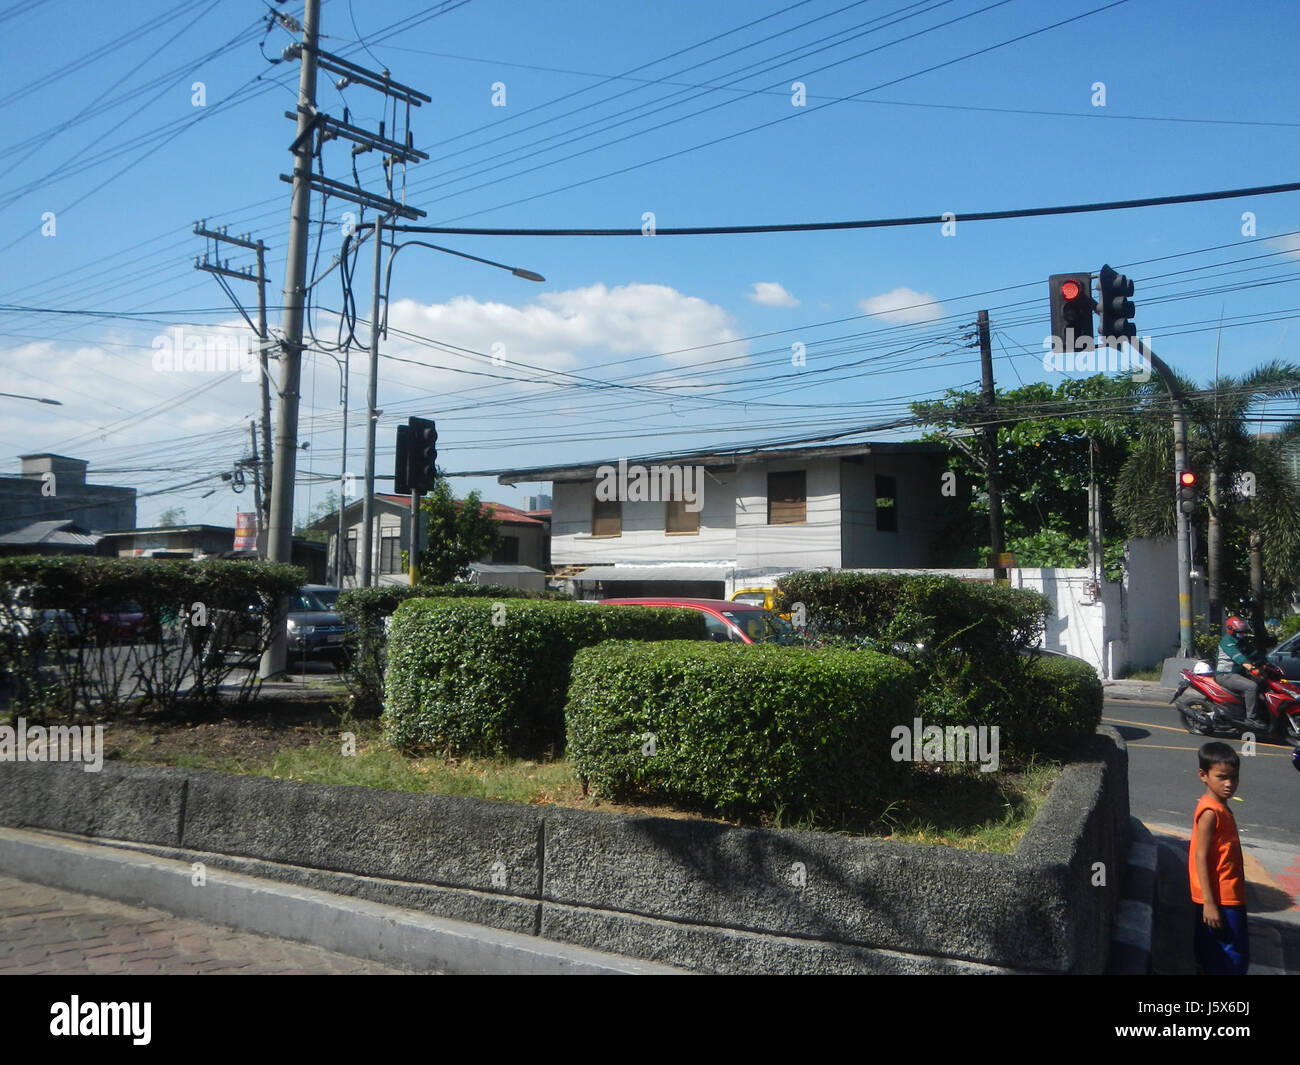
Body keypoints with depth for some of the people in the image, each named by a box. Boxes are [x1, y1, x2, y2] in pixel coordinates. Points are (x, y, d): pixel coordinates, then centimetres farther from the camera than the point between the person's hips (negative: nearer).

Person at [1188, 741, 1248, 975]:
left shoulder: (1220, 807, 9)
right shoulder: (1210, 812, -19)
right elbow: (1200, 857, -22)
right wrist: (1209, 903, -23)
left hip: (1228, 897, 9)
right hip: (1220, 900, -9)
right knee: (1235, 957, -1)